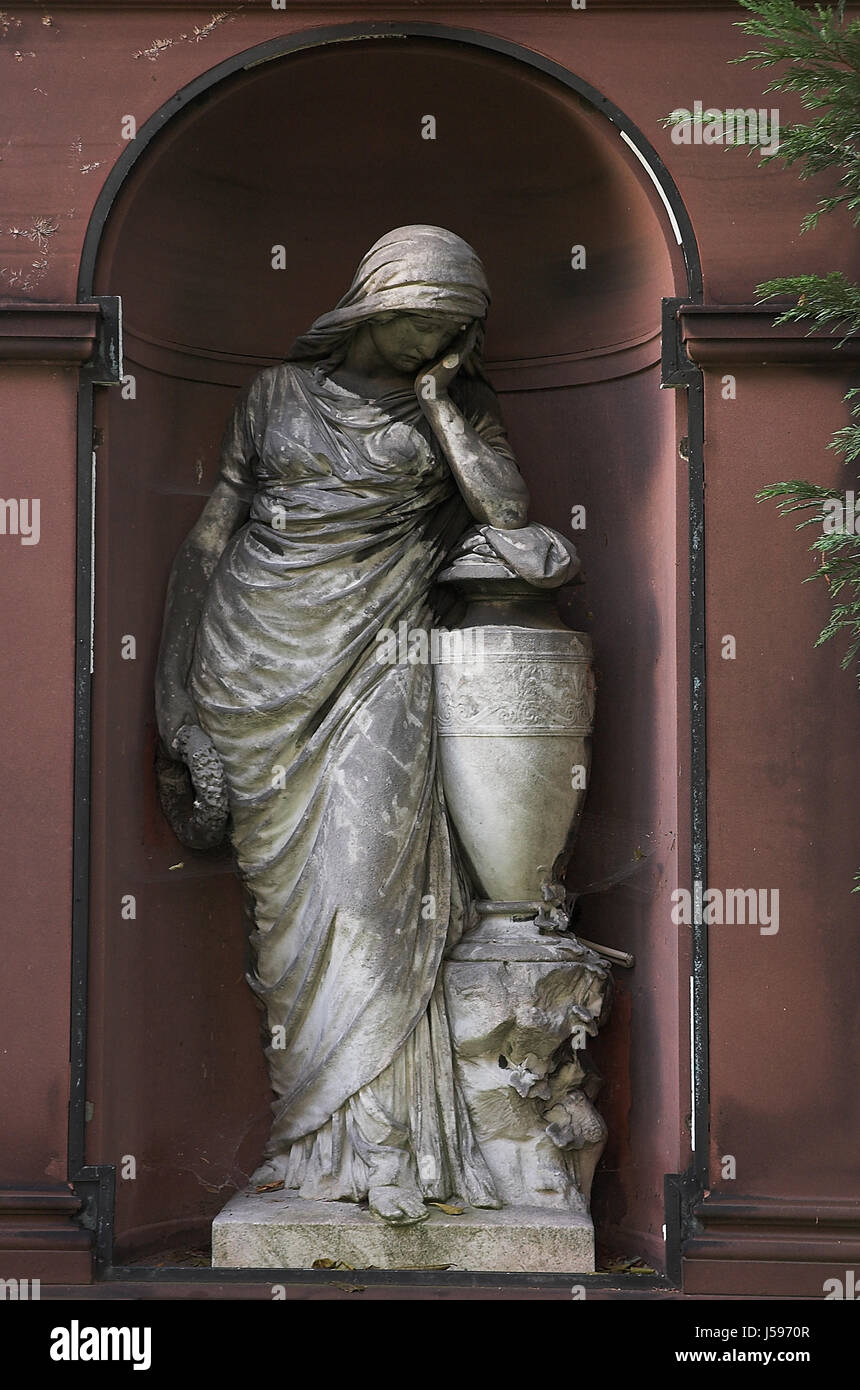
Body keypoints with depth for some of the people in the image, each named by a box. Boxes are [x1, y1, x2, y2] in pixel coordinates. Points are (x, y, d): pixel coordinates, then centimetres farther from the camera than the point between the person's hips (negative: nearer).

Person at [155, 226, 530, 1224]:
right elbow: (211, 536, 11)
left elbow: (508, 514, -6)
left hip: (376, 657, -1)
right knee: (285, 886, -2)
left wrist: (433, 397, -3)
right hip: (261, 659, 1)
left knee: (368, 871, -15)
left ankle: (373, 1138, -15)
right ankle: (319, 1125, 2)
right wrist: (180, 701, 6)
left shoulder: (460, 404, 10)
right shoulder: (278, 394, 10)